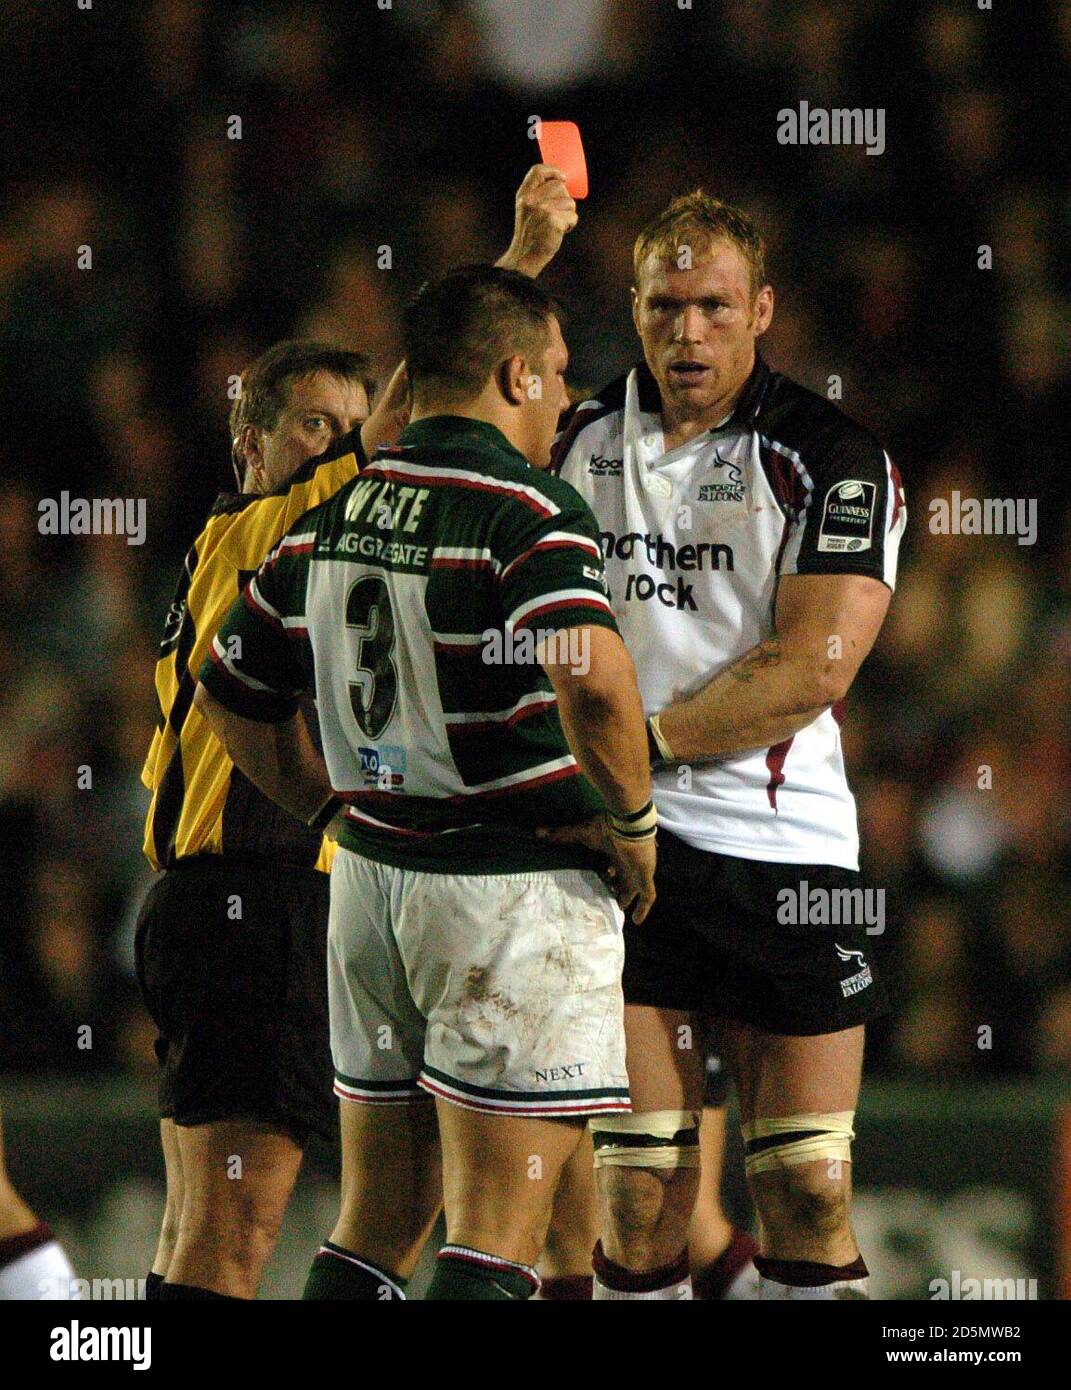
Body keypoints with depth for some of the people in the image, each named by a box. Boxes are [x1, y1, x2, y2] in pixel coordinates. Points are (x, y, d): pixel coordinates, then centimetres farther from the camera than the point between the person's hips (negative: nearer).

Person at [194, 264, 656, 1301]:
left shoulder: (328, 517, 11)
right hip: (515, 895, -7)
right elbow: (591, 679, -30)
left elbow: (229, 694, 20)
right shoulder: (528, 510, -13)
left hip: (369, 875, 7)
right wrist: (632, 819, -14)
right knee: (493, 1247, -7)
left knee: (372, 1231, 14)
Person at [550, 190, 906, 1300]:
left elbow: (813, 668, -10)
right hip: (616, 844, 3)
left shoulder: (831, 459, -1)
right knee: (636, 1191, -3)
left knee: (809, 1195, -3)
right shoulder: (579, 438, 12)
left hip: (784, 849, -2)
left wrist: (638, 741, -13)